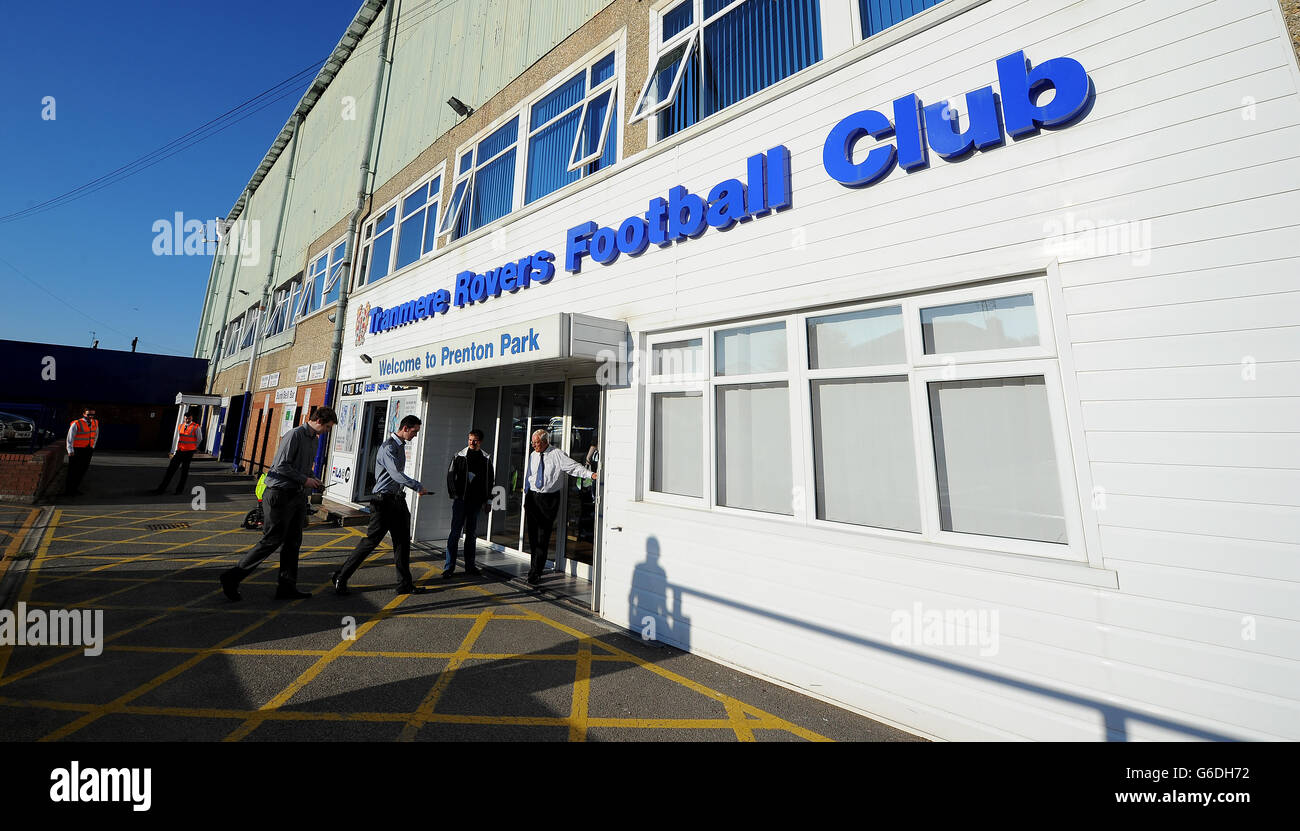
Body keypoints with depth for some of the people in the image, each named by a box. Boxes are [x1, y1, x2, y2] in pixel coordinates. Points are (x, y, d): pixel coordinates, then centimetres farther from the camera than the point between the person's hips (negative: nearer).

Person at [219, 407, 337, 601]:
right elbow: (281, 465, -19)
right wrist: (304, 480, -14)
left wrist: (312, 479, 6)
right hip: (281, 494, -9)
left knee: (293, 542, 10)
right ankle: (232, 577, 14)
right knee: (272, 540, -4)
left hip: (297, 496, 9)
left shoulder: (314, 440, 15)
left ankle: (286, 587, 16)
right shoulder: (295, 435, -14)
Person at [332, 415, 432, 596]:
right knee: (372, 540, -2)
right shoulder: (388, 448, -16)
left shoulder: (401, 446, 14)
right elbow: (396, 474, -25)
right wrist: (418, 487, -19)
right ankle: (341, 577, 18)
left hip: (397, 499, 9)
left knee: (402, 541, 9)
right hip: (384, 500, -9)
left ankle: (405, 584, 15)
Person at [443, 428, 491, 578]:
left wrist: (487, 501, 9)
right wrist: (454, 494, -6)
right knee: (455, 533, -2)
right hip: (461, 499, -2)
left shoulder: (486, 459, 6)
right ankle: (449, 567, 6)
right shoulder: (459, 457, 0)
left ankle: (469, 566, 19)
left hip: (476, 501, 2)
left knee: (472, 534, 10)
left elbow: (489, 481, 11)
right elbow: (450, 476, 2)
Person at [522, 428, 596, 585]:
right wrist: (526, 498, 13)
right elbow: (527, 476, 15)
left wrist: (590, 474, -27)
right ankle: (535, 565, 29)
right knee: (532, 534, 11)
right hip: (532, 497, 5)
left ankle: (536, 572, 7)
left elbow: (573, 467, -13)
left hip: (549, 499, -4)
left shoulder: (557, 454, -6)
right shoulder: (533, 455, 10)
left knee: (543, 536, -3)